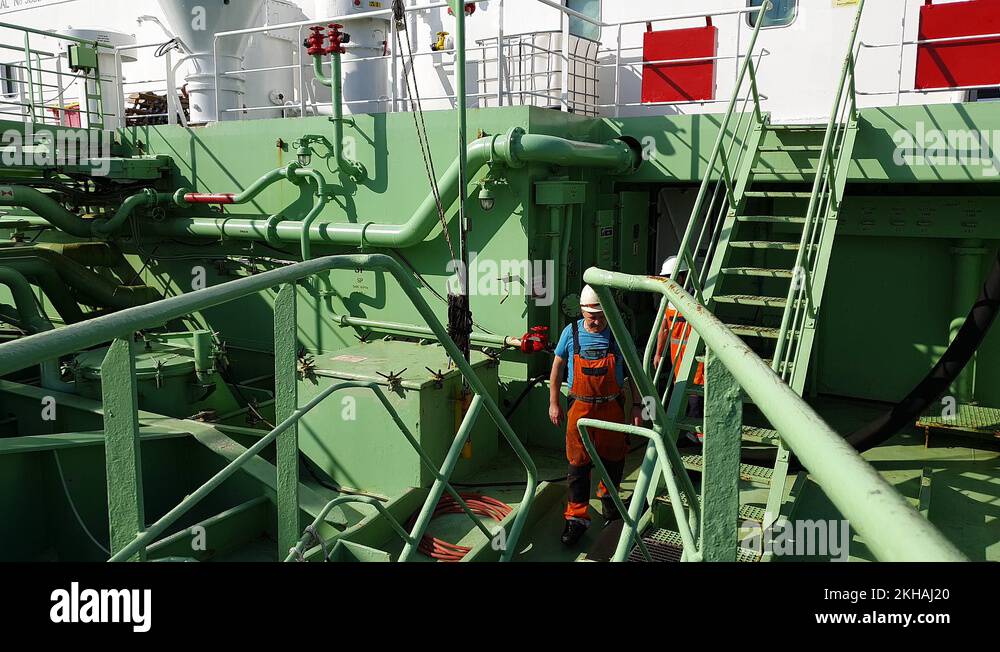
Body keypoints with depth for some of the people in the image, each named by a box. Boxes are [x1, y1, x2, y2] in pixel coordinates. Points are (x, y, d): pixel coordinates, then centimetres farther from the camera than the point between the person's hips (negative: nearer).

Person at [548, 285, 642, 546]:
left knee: (612, 457, 16)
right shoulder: (571, 333, -6)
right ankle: (577, 517, 8)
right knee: (578, 463, -1)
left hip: (612, 407, 1)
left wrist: (637, 405, 1)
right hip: (580, 407, -1)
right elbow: (557, 368, 6)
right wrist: (554, 404, 6)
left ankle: (608, 496, 44)